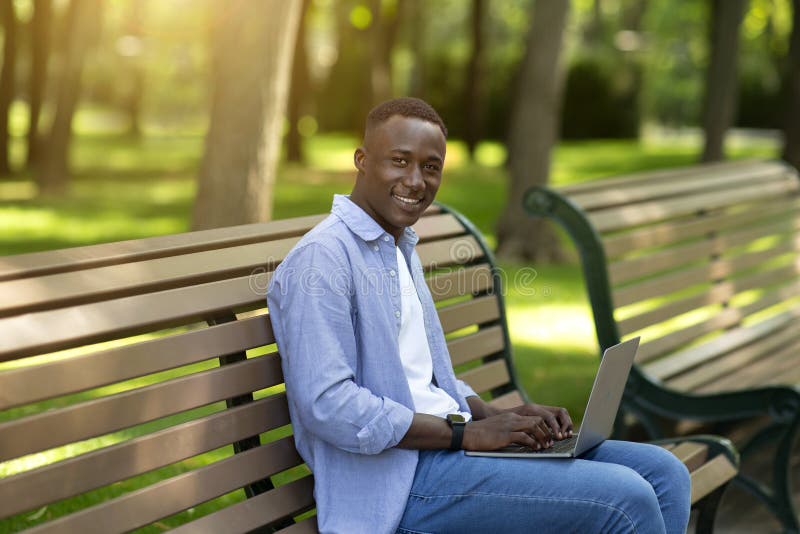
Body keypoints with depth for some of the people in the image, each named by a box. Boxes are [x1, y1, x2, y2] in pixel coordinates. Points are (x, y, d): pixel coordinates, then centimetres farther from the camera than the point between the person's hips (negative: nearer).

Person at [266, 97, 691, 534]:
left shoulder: (401, 248, 20)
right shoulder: (321, 259, -12)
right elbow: (328, 404, -22)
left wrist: (498, 418, 5)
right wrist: (466, 432, -18)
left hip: (450, 440, 10)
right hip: (403, 474, -10)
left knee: (662, 473, 1)